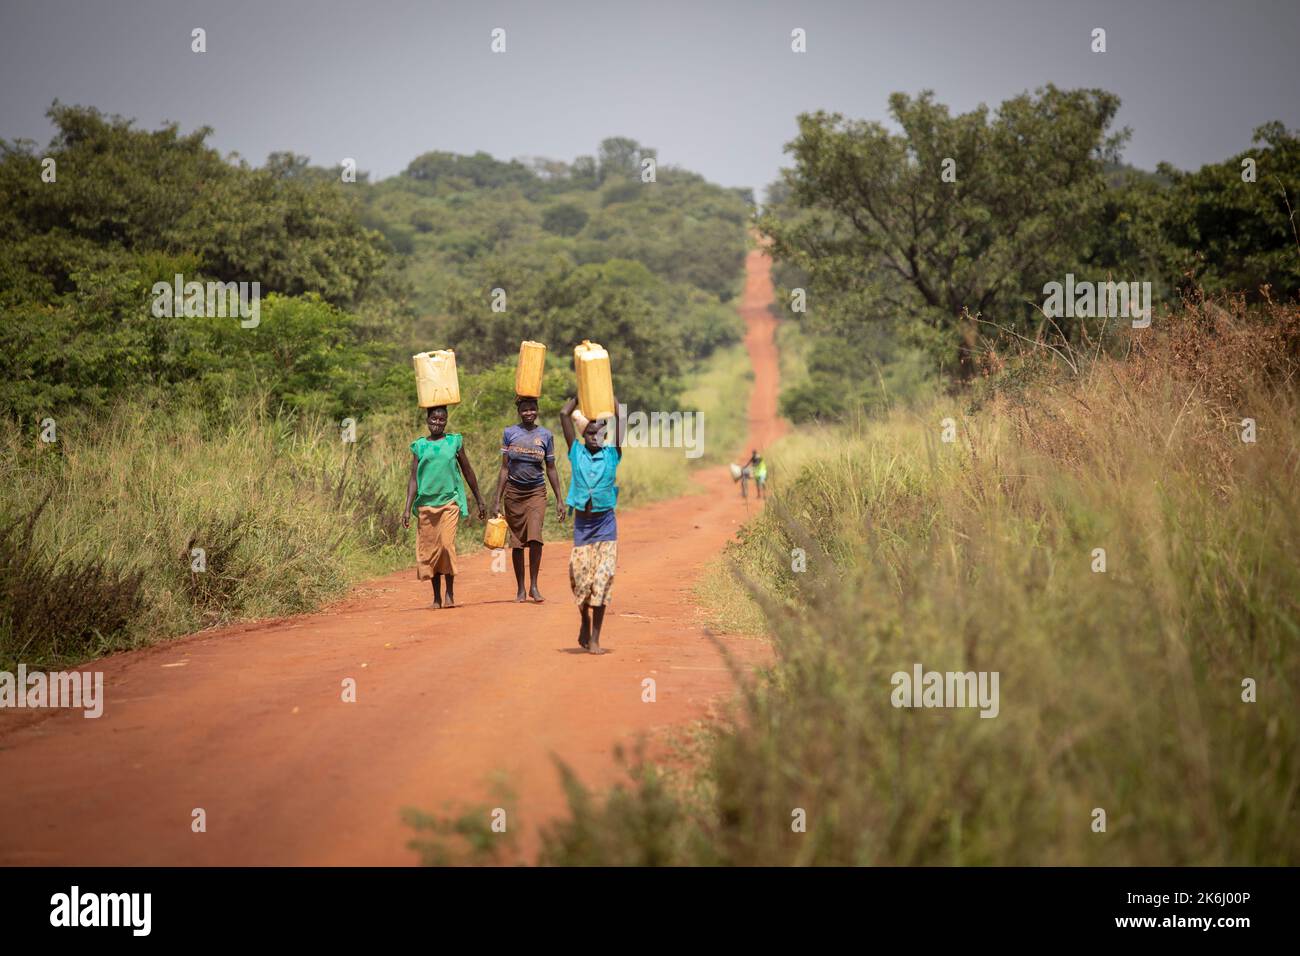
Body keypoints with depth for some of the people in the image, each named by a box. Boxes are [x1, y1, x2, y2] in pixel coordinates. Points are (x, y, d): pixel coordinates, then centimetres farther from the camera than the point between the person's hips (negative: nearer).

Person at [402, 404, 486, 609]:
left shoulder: (455, 442, 7)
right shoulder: (419, 446, 8)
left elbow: (468, 472, 14)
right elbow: (413, 479, 7)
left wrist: (479, 501, 17)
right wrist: (408, 509, -1)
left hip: (450, 501, -2)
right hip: (426, 503, 2)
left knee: (447, 544, -15)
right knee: (429, 548, 4)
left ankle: (450, 593, -7)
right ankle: (436, 596, 13)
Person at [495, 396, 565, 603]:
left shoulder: (545, 436, 4)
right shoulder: (509, 433, 2)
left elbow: (551, 469, 10)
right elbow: (504, 468, 3)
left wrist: (559, 500, 8)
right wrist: (498, 501, -1)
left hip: (536, 492, -1)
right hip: (514, 491, 1)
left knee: (535, 537, -17)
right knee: (517, 541, 4)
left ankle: (534, 586, -9)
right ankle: (520, 589, 13)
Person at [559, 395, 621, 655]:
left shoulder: (611, 455, 1)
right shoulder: (576, 453, 4)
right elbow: (564, 414, 0)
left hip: (605, 523, -1)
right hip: (581, 523, 1)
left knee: (602, 579, -5)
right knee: (580, 574, -4)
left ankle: (595, 638, -1)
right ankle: (585, 620, 23)